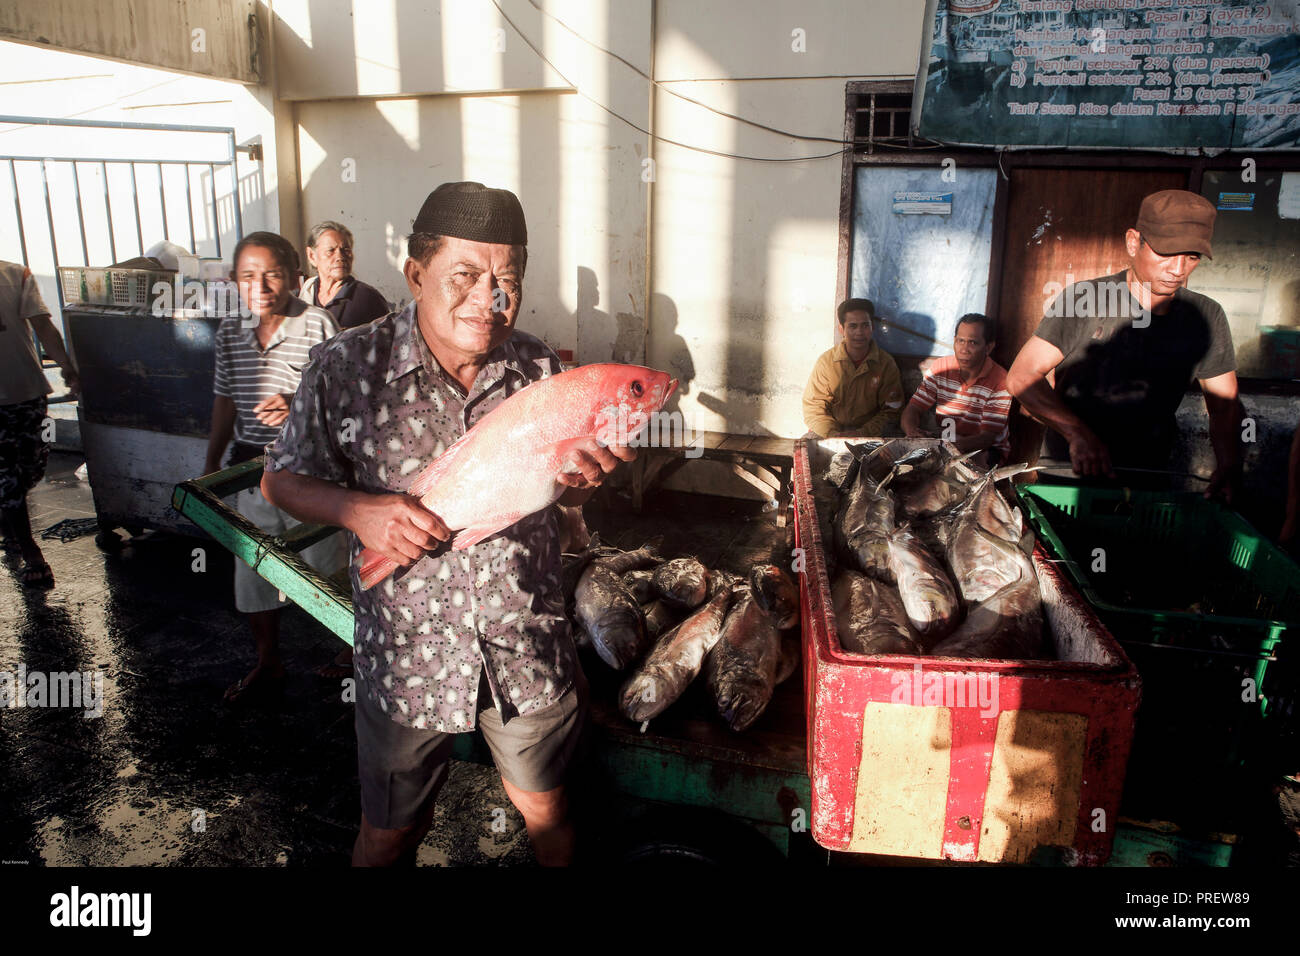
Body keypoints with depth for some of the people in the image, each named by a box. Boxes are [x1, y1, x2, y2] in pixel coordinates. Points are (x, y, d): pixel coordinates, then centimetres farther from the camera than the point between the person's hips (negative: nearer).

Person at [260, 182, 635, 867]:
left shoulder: (541, 368, -5)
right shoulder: (348, 366, -13)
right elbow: (282, 480, -3)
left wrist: (584, 477, -17)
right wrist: (358, 510, -22)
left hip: (528, 648, 2)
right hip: (406, 652, -1)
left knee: (545, 810, 22)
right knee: (388, 833, 20)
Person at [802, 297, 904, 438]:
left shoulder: (886, 363, 0)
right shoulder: (826, 361, 0)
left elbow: (890, 411, -1)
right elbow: (813, 407, -1)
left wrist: (862, 433, -16)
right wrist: (833, 434, -18)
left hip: (868, 433, 0)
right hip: (831, 431, 0)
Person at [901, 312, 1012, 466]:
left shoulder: (1000, 382, -15)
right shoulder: (940, 368, -1)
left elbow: (987, 438, -19)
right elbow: (913, 409, -4)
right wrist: (912, 431, -30)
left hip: (987, 451, -3)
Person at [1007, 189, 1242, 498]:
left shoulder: (1206, 318, -1)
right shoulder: (1086, 299, -13)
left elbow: (1225, 403, 6)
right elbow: (1022, 377, -19)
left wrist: (1228, 467, -14)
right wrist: (1078, 434, -32)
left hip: (1147, 480, 3)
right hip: (1065, 471, -3)